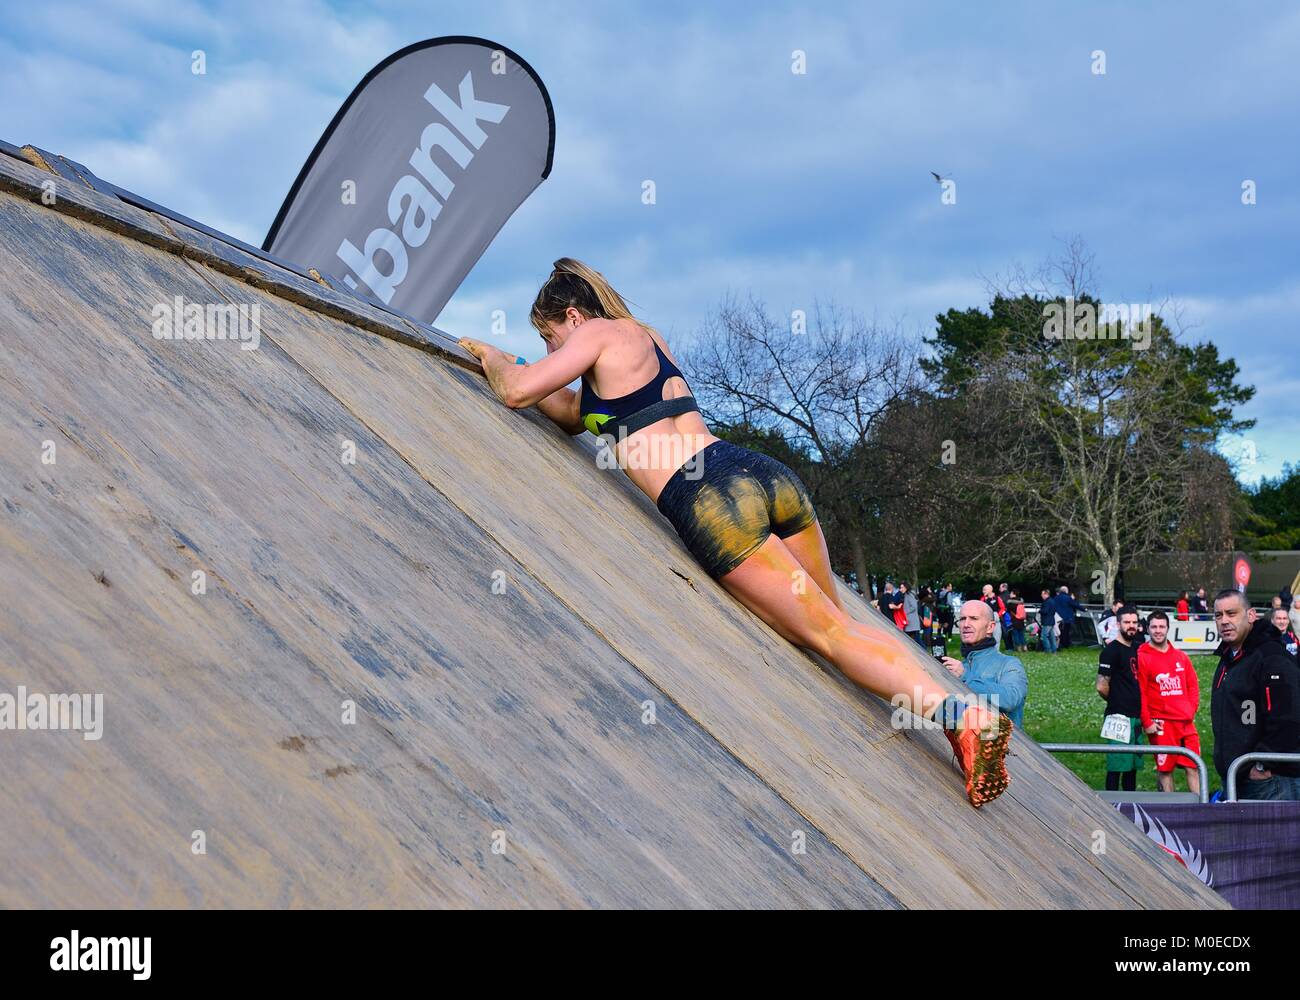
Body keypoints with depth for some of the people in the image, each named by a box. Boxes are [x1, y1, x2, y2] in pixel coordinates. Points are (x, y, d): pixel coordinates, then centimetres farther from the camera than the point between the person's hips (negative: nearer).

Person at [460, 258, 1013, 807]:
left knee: (829, 632, -6)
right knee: (837, 620, 18)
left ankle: (963, 716, -18)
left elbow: (517, 391, -3)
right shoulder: (645, 336, 28)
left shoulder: (600, 333, 3)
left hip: (710, 500, -8)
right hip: (764, 474, 8)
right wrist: (501, 362, 37)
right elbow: (575, 414, 38)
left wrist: (491, 358, 18)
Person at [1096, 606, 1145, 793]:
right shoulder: (1111, 650, -11)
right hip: (1120, 718, -8)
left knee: (1133, 765, 13)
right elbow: (1102, 687, -15)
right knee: (1117, 766, -6)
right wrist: (1117, 701, 2)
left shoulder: (1138, 649, 13)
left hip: (1136, 717, 8)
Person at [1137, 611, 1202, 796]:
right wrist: (1147, 722, -9)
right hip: (1161, 723, -4)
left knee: (1193, 767, 4)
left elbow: (1193, 686, 17)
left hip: (1186, 722, 4)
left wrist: (1192, 710, 4)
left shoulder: (1181, 657, 13)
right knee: (1165, 769, 0)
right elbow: (1139, 692, -6)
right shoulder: (1142, 657, -3)